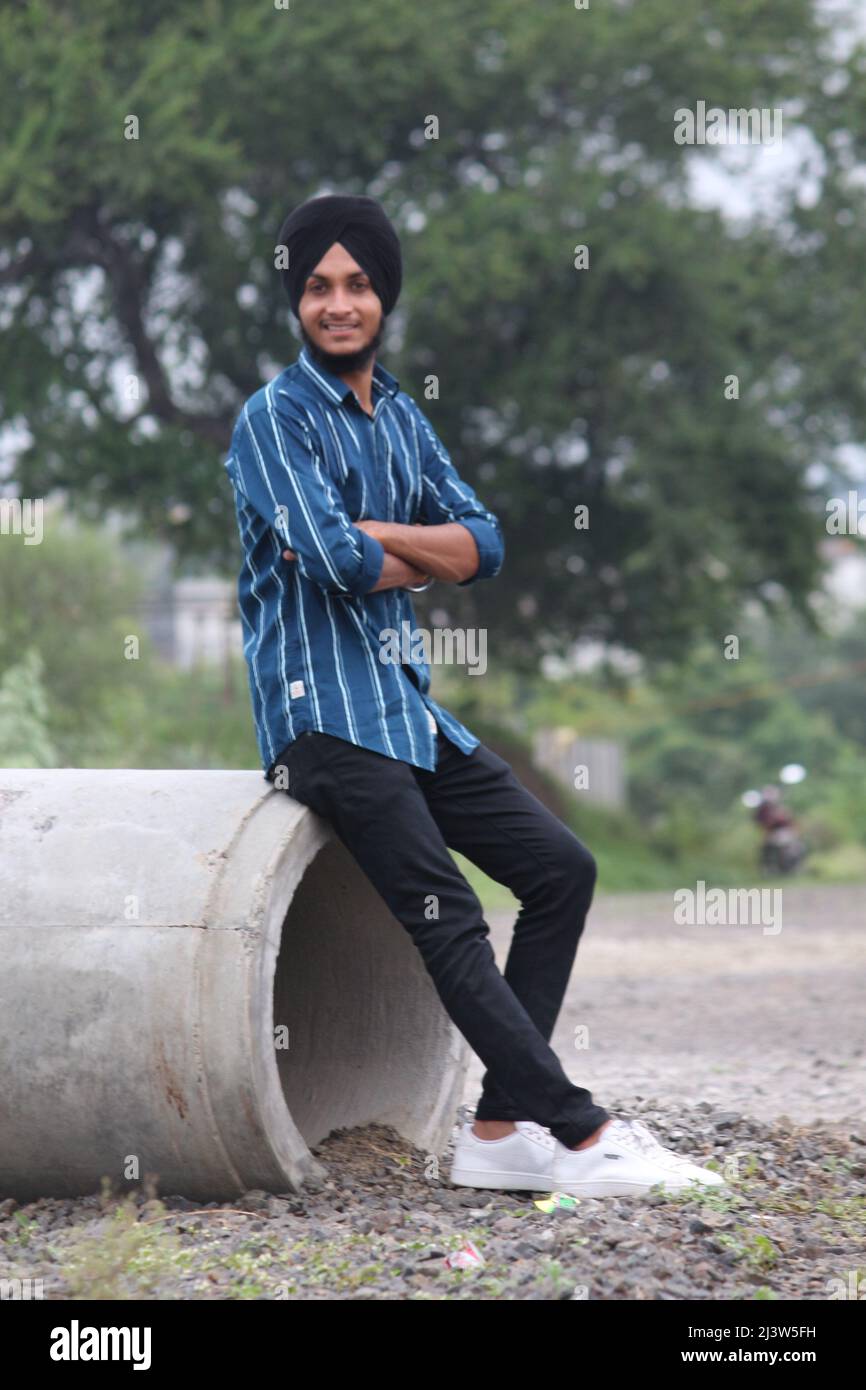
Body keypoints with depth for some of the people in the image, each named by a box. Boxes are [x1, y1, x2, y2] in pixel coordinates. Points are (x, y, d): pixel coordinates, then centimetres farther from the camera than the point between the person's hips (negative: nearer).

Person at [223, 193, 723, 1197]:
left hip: (408, 703, 9)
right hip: (322, 709, -9)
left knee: (560, 867, 5)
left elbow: (483, 543, 5)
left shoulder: (401, 418, 17)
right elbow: (335, 560, -20)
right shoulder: (275, 419, -6)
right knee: (447, 921, -15)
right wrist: (424, 556, -1)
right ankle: (579, 1133, -12)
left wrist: (369, 536, -11)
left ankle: (501, 1130, 2)